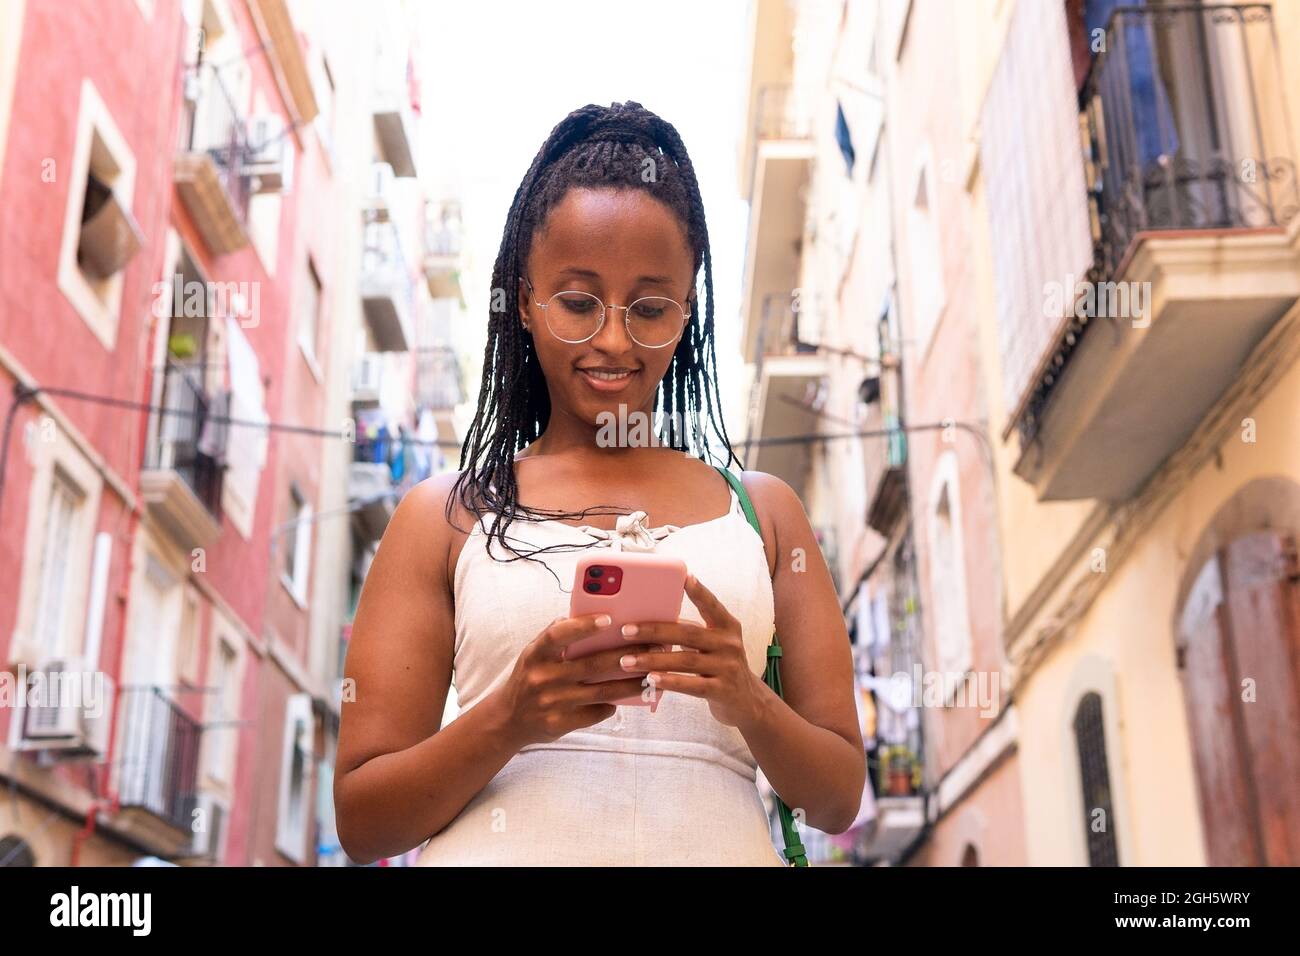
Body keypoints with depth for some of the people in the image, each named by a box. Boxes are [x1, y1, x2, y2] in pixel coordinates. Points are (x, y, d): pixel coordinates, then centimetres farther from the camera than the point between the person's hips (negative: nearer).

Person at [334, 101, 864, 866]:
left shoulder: (764, 511, 11)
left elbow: (838, 799, 11)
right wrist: (509, 719, -10)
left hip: (722, 845, 1)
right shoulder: (446, 516, 7)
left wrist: (747, 702, -7)